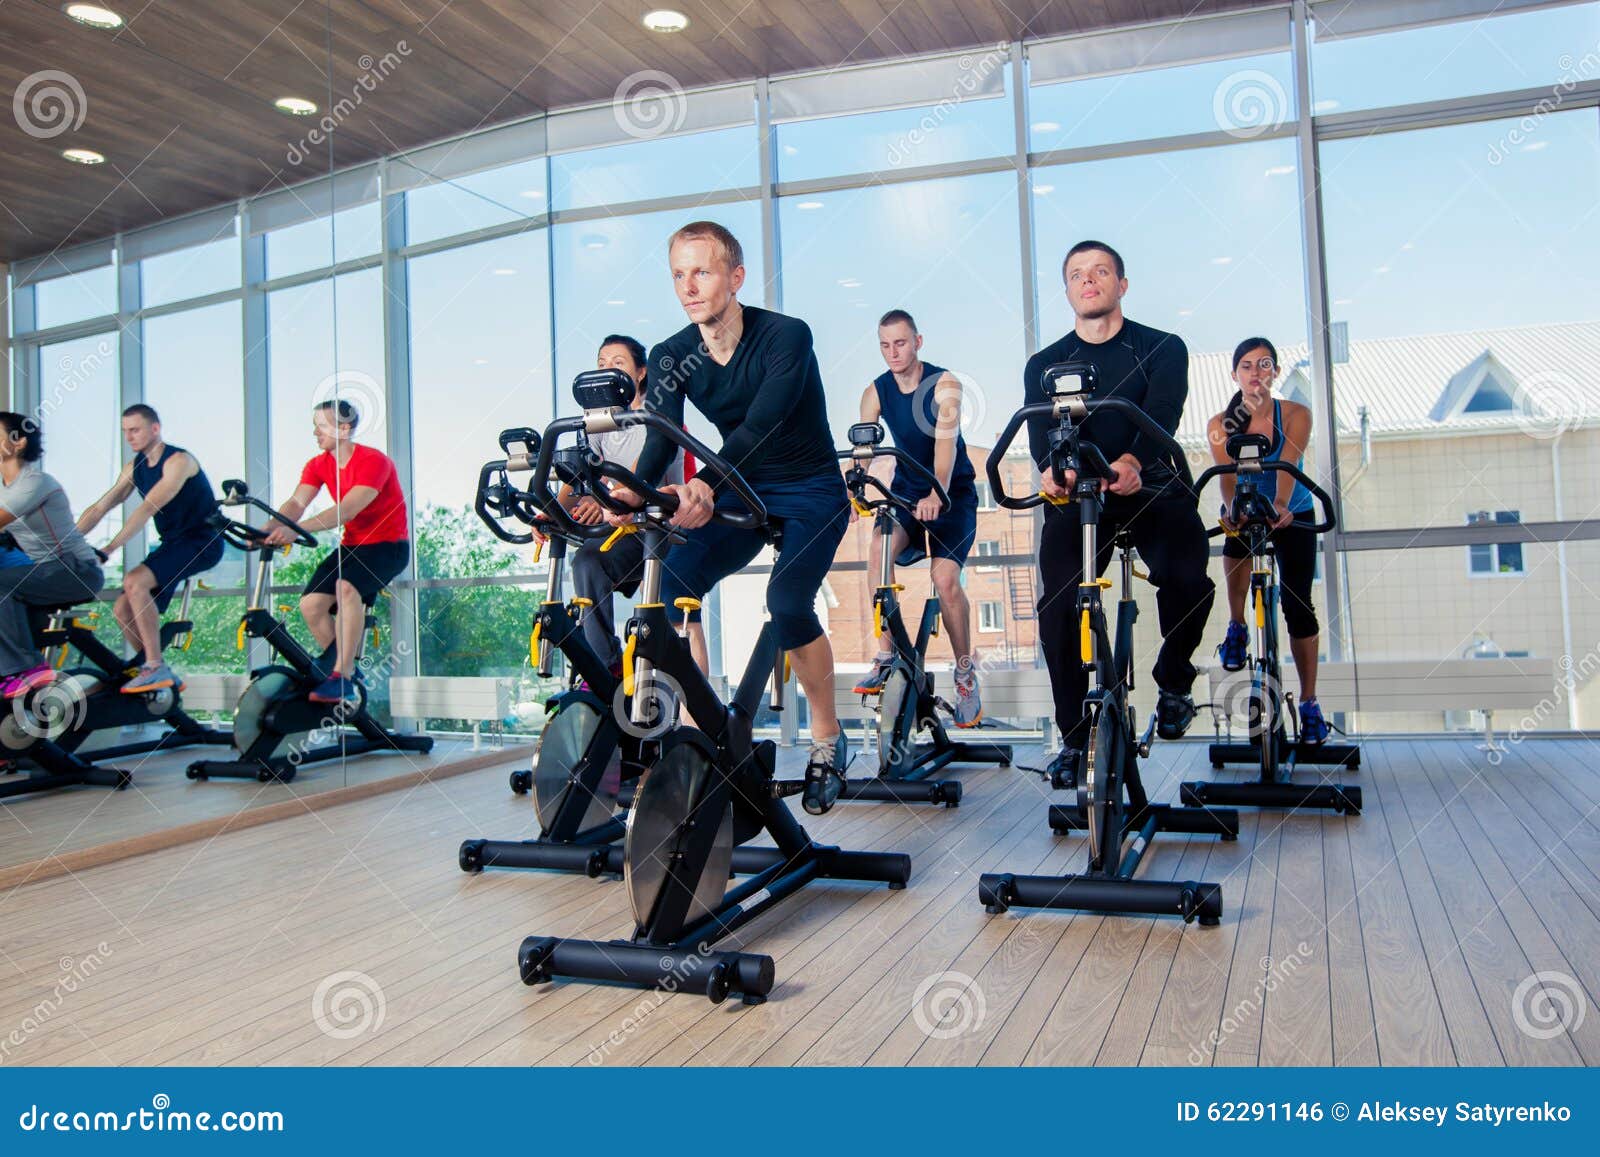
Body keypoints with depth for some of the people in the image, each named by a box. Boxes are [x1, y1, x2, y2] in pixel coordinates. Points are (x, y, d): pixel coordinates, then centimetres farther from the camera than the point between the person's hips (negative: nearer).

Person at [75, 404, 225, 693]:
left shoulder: (178, 461, -16)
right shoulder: (135, 467, 9)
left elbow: (148, 508, -26)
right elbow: (100, 507, 4)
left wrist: (110, 547, -32)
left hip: (202, 540, -8)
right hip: (172, 543, 8)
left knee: (134, 582, -28)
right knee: (123, 609, 0)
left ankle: (156, 668, -23)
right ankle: (161, 678, 12)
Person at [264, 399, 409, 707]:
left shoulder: (373, 461, -19)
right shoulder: (318, 465, 3)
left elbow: (347, 510, -31)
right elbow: (296, 503, -10)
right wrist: (268, 529, -30)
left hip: (388, 544, -7)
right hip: (351, 545, 7)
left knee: (346, 586, -33)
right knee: (310, 604, -12)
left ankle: (343, 678, -26)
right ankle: (344, 669, 9)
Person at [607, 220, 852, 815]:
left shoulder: (786, 336, -20)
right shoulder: (672, 356, -6)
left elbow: (759, 426, -34)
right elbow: (660, 437, -18)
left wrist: (705, 485, -51)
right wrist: (631, 489, -40)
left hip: (810, 491, -4)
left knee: (787, 602, -27)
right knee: (672, 582, -19)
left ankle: (827, 738, -2)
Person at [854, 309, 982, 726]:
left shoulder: (945, 384, -12)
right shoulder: (876, 393, -3)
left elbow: (945, 441, -27)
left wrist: (936, 494, -44)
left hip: (953, 492, -3)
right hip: (907, 489, 3)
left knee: (945, 577, -22)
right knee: (880, 549, -28)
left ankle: (965, 673, -3)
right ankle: (885, 658, -19)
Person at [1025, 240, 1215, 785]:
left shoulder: (1163, 348, 5)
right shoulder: (1045, 365, 10)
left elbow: (1161, 413, -15)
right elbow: (1041, 426, -9)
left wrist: (1131, 461, -38)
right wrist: (1051, 467, -34)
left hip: (1151, 488, -1)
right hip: (1076, 495, 1)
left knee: (1186, 576, -28)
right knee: (1058, 603, -21)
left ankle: (1174, 683, 2)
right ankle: (1074, 738, -6)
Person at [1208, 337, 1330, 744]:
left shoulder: (1296, 415, -16)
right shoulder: (1221, 425, -13)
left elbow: (1287, 466, -32)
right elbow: (1227, 476, -26)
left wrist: (1280, 504, -51)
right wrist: (1233, 508, -46)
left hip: (1294, 516, 0)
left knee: (1298, 607, -6)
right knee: (1235, 546, -35)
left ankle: (1309, 703, 6)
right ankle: (1237, 627, -9)